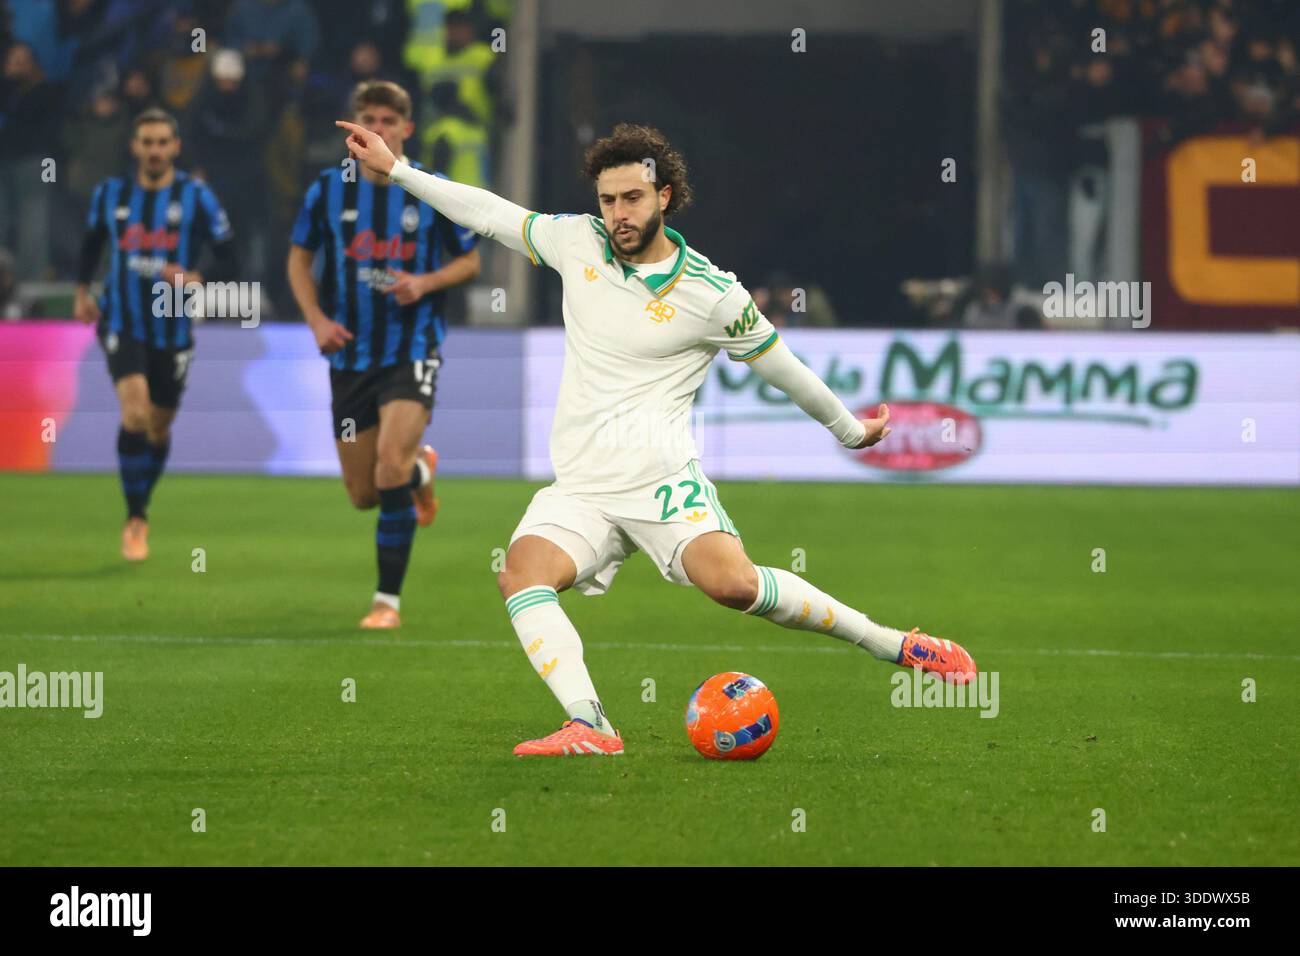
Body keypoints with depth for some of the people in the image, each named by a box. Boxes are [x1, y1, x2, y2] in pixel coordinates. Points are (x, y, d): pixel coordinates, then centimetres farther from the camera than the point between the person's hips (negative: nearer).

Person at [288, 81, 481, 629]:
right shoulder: (328, 190, 0)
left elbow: (469, 261, 7)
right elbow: (299, 258, 12)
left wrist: (425, 283, -13)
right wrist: (316, 318, -4)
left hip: (412, 351, -3)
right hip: (351, 355, 3)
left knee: (391, 464, -23)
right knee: (364, 495, 6)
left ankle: (388, 599, -12)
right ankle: (421, 470, 45)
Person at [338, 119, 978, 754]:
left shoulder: (712, 295, -3)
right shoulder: (578, 242, 8)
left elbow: (782, 368, 10)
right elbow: (492, 214, 20)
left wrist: (850, 430, 22)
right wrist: (395, 168, 22)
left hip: (662, 481, -4)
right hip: (578, 490, 4)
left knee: (733, 584, -28)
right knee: (523, 573, -26)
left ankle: (897, 647, -14)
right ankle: (589, 727, -38)